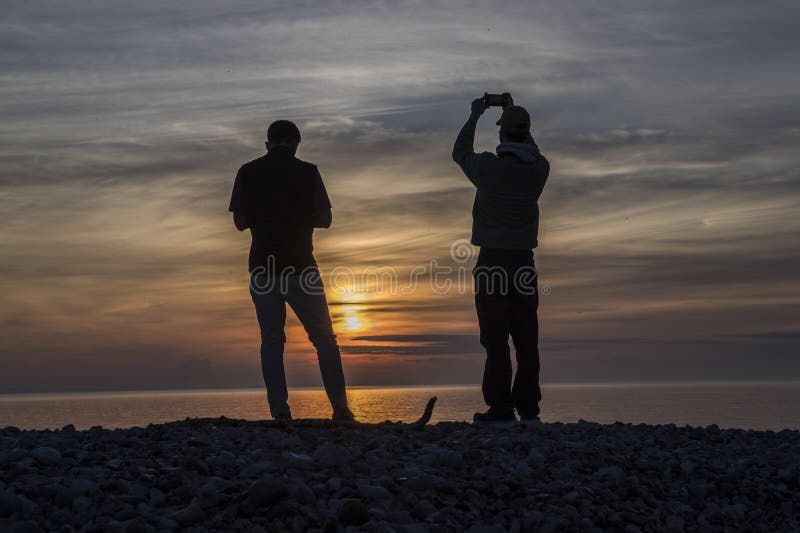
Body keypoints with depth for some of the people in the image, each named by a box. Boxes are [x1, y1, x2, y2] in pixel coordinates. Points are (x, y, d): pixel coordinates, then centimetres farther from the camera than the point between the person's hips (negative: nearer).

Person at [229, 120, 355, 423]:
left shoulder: (248, 172, 3)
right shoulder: (307, 172, -1)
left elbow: (240, 222, 2)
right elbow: (324, 219, -1)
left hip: (263, 267, 2)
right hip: (300, 265, -1)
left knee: (271, 340, 6)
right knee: (324, 338, 5)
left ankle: (280, 412, -3)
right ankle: (340, 408, -1)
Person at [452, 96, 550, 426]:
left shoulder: (489, 167, -12)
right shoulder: (539, 169, -1)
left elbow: (460, 153, 10)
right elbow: (529, 151, 24)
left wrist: (475, 116, 21)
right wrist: (515, 114, 29)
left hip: (493, 260, -4)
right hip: (524, 262, 4)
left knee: (496, 339, -2)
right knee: (526, 338, 7)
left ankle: (501, 409, -3)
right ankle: (528, 408, 9)